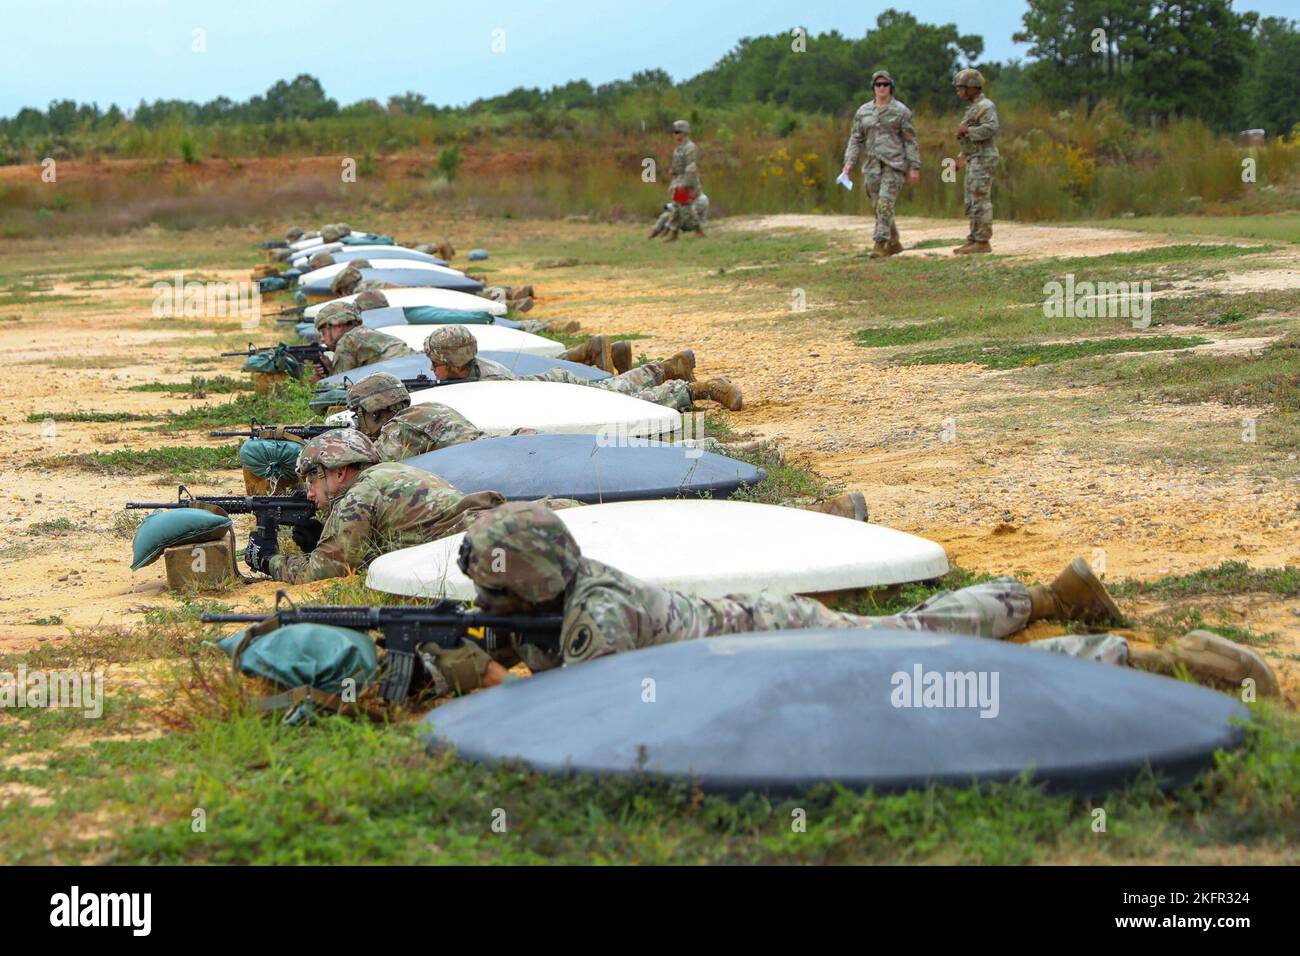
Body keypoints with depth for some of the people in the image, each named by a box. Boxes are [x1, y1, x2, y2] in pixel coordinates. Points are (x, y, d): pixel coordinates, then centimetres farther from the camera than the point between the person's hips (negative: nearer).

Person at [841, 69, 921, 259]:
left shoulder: (901, 111, -2)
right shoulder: (863, 111, 8)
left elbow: (910, 141, -2)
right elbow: (855, 139, 9)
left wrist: (914, 168, -6)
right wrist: (849, 162, -4)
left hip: (894, 165, -5)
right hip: (872, 165, 5)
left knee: (885, 205, -17)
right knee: (880, 207, 10)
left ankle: (880, 246, -19)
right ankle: (894, 243, 27)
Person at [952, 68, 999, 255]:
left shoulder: (985, 106, -12)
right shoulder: (975, 107, 19)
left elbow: (991, 129, -27)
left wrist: (966, 130, -19)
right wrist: (962, 157, 25)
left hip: (982, 161, -10)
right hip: (974, 161, 10)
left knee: (980, 201, -9)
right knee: (972, 203, 9)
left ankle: (982, 242, -8)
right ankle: (973, 241, 11)